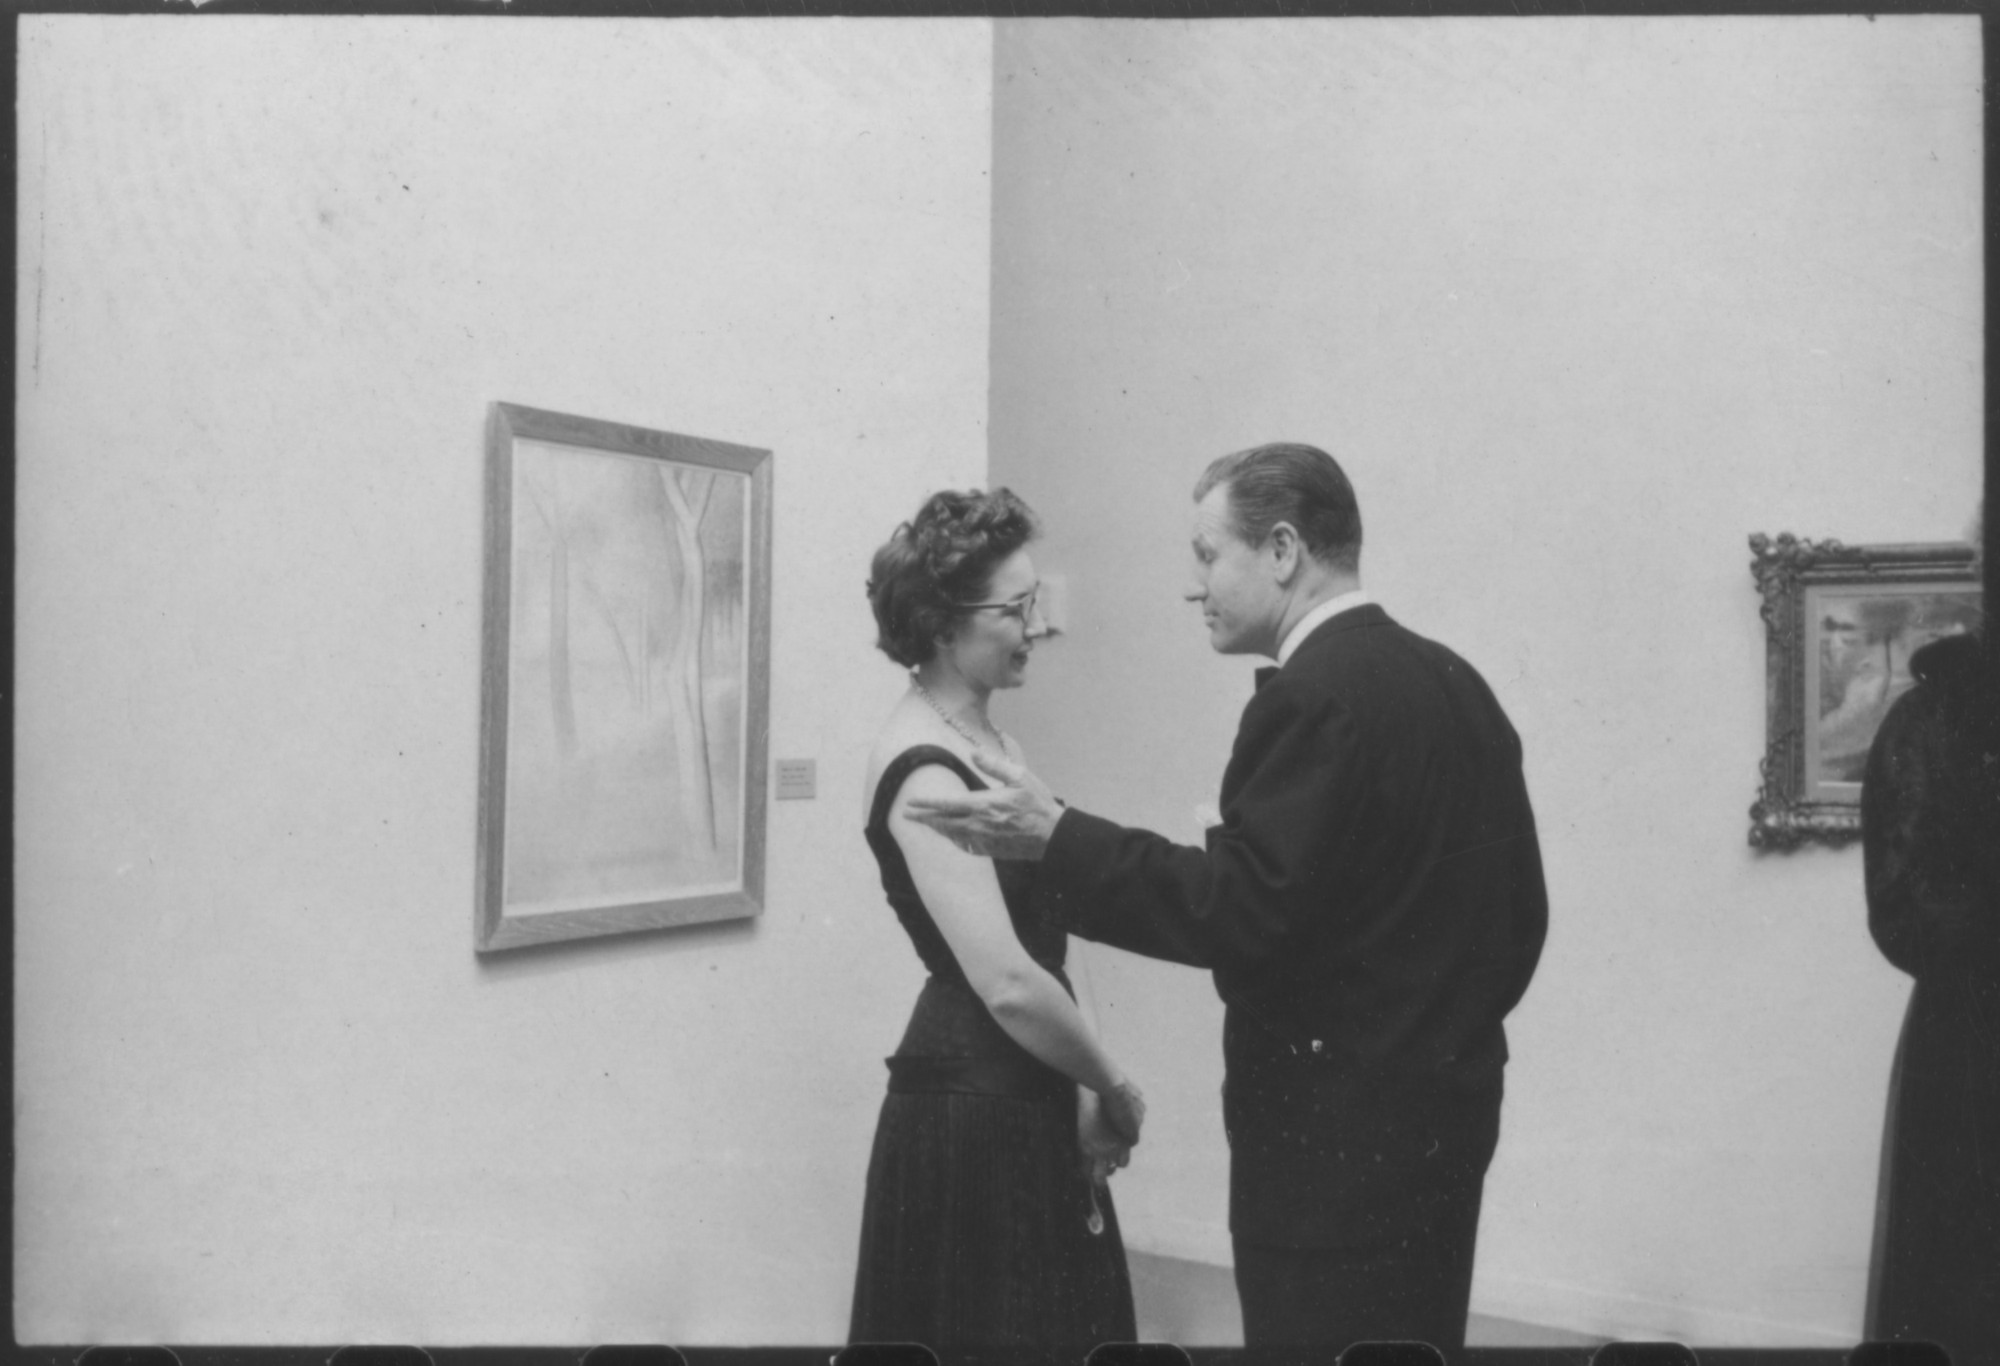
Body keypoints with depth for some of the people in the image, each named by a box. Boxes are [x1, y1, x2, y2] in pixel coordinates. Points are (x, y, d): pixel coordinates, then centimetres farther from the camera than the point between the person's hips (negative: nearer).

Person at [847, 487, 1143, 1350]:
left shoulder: (986, 740, 8)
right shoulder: (923, 771, -18)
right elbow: (1006, 982, -24)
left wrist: (1086, 1091, -1)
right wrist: (1114, 1091, -10)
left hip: (1028, 1107, 9)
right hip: (969, 1115, -9)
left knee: (1060, 1327, 16)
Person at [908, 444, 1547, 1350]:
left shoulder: (1314, 696, -17)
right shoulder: (1453, 683, 9)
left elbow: (1240, 911, -23)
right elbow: (1519, 910, 13)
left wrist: (1054, 836, -20)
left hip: (1338, 1132, -9)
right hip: (1440, 1112, 9)